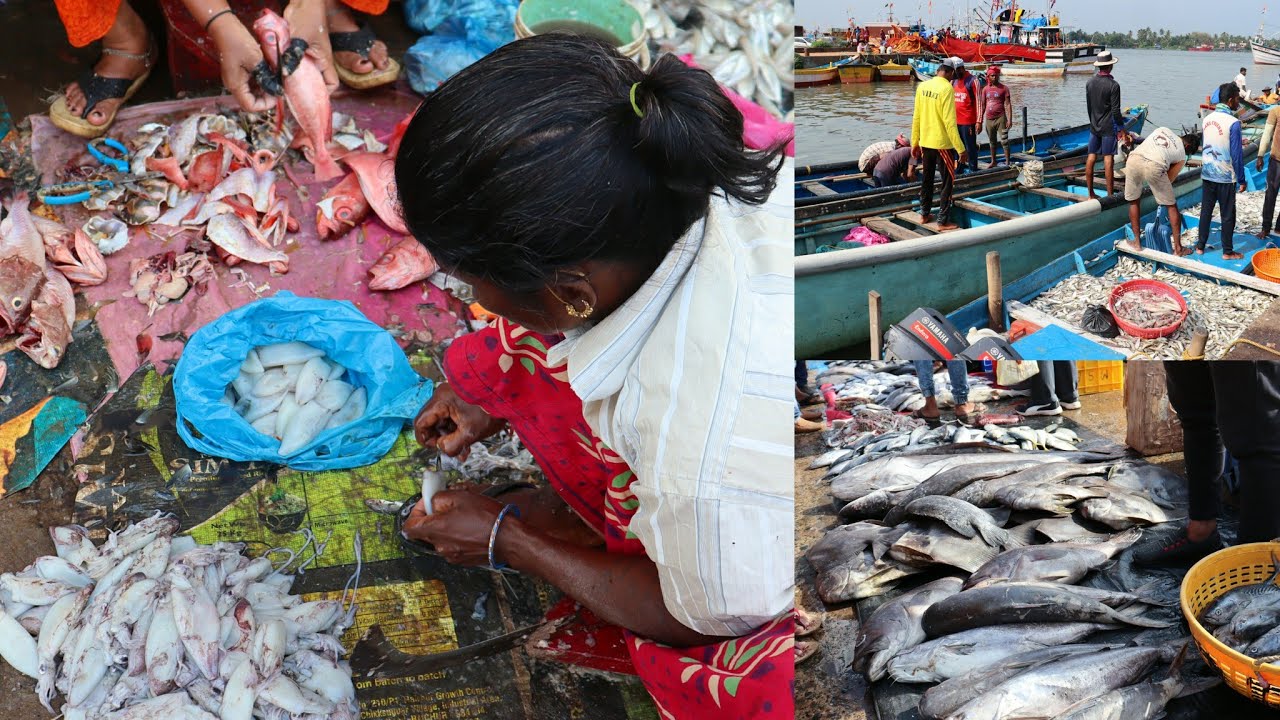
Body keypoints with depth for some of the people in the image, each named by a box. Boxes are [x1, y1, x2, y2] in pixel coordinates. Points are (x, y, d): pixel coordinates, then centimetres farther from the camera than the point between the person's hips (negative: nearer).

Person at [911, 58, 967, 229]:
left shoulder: (922, 86, 2)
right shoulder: (947, 89, -16)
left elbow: (916, 117, 7)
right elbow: (949, 122, -20)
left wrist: (915, 142, 16)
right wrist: (960, 148, -16)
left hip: (925, 142, 6)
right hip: (942, 143, -6)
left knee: (926, 179, 18)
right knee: (948, 181, 4)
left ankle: (925, 214, 27)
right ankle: (943, 221, 5)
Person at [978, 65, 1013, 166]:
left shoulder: (1004, 88, -3)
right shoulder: (985, 89, 8)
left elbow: (1008, 104, -6)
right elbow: (982, 105, 12)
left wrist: (1009, 119, -13)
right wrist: (980, 120, 8)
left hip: (1000, 118, -4)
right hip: (989, 119, 4)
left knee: (1004, 141, -6)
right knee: (992, 141, 14)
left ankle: (1007, 162, -5)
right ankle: (993, 161, 24)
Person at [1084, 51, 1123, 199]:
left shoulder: (1089, 82, 2)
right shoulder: (1113, 85, -15)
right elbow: (1116, 111, -15)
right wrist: (1121, 129, -6)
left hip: (1093, 126, 5)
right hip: (1108, 127, -5)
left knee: (1091, 157, 7)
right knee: (1108, 159, -2)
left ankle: (1091, 194, 12)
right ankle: (1110, 195, 1)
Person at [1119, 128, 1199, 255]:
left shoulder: (1163, 129, 29)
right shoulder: (1182, 157, 21)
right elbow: (1169, 178, 25)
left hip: (1134, 159, 3)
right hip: (1154, 166, -3)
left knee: (1134, 201, 25)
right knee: (1171, 206, 15)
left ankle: (1137, 242, 28)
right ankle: (1178, 248, 18)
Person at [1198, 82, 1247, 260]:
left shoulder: (1207, 119, 1)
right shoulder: (1233, 123, -18)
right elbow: (1236, 154, -15)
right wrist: (1241, 180, -7)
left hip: (1207, 174, 6)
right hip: (1226, 177, -5)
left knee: (1205, 211, 15)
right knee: (1228, 215, 6)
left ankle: (1200, 246, 21)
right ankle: (1227, 251, 14)